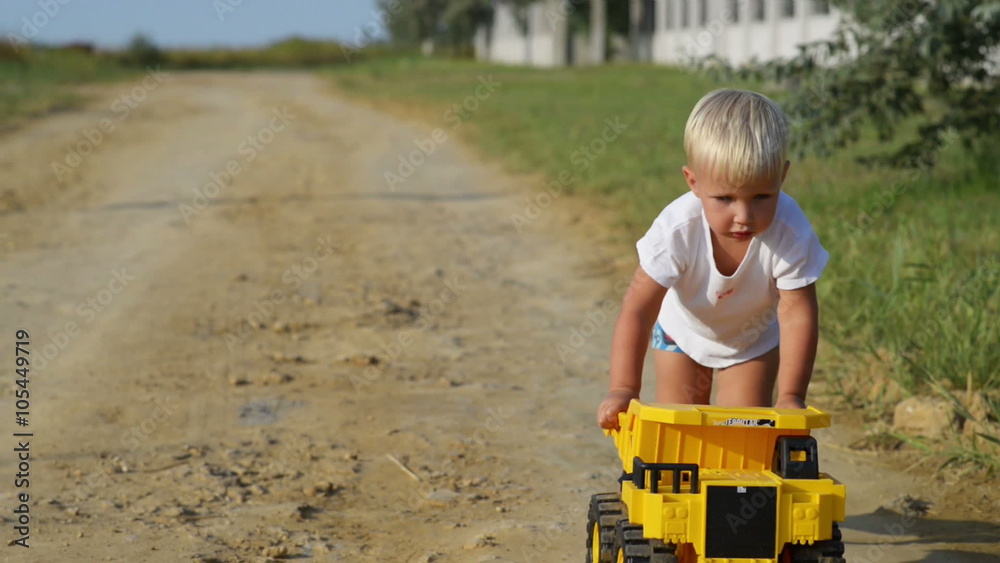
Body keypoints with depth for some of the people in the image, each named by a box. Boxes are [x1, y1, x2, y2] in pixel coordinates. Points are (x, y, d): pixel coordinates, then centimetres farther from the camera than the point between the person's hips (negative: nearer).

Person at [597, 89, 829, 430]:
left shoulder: (790, 232, -38)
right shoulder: (677, 229, -39)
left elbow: (797, 312, -32)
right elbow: (637, 310, -36)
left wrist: (791, 396, -39)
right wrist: (623, 389, -43)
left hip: (754, 340, 0)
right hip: (683, 332, 0)